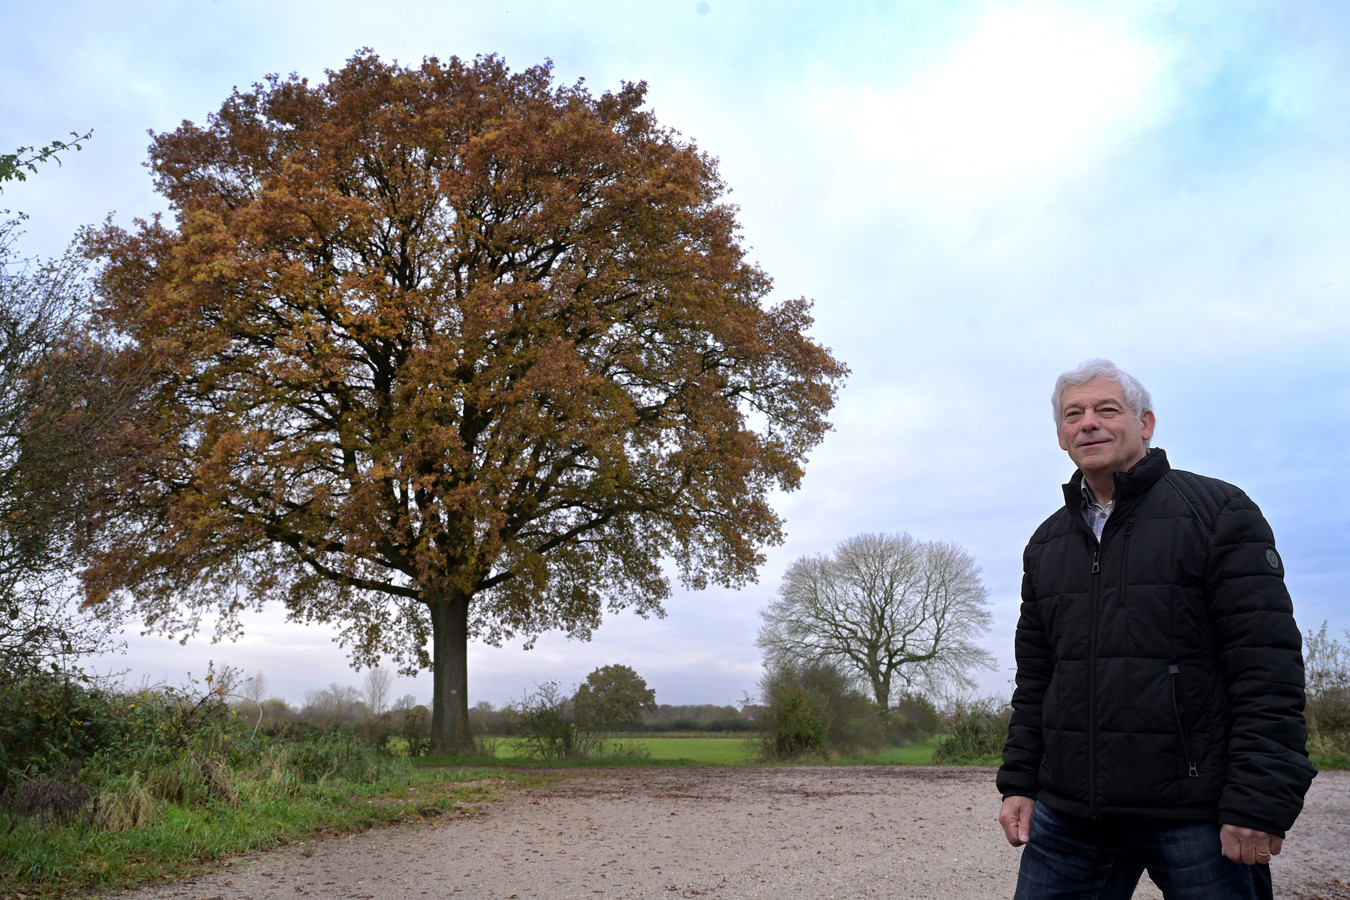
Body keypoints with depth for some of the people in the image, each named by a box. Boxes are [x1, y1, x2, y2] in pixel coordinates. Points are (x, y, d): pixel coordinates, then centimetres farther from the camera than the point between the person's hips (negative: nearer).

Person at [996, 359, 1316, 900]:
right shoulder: (1046, 544, 14)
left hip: (1195, 814, -4)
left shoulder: (1217, 511, -2)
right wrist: (1018, 782, 9)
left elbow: (1268, 667, -9)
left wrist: (1260, 802, -15)